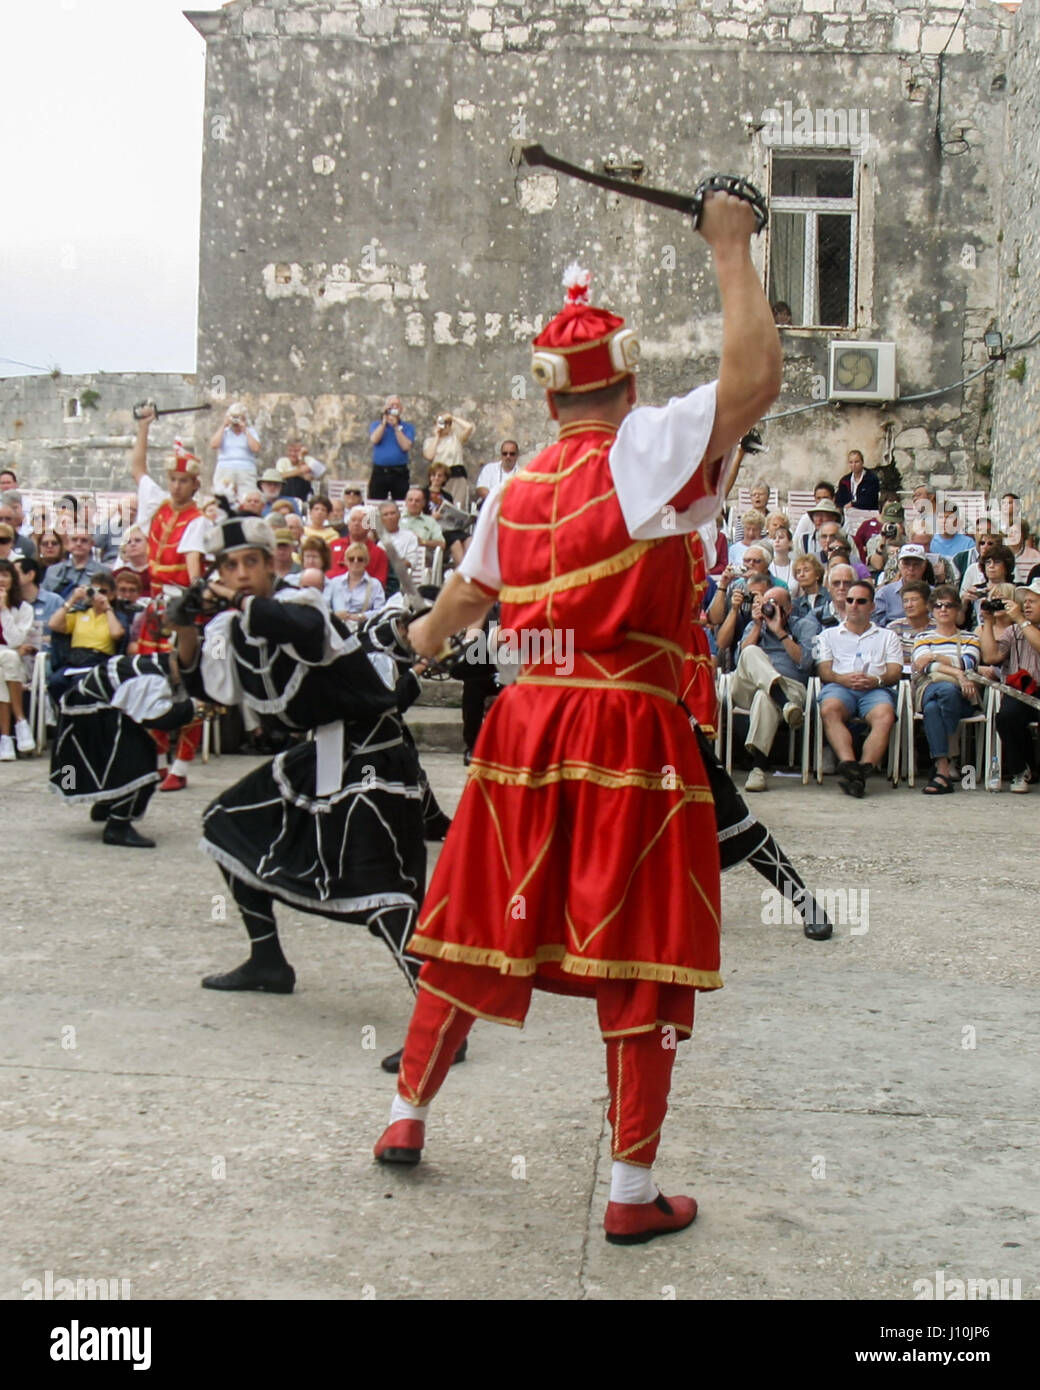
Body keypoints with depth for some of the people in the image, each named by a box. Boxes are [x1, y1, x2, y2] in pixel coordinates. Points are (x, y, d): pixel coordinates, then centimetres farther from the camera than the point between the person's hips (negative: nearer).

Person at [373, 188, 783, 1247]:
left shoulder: (514, 487, 12)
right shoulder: (648, 452, -6)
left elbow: (468, 593, 27)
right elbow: (756, 374, -15)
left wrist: (428, 636, 49)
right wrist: (731, 249, -2)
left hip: (526, 721, 6)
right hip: (632, 730, -5)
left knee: (480, 927, 17)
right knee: (640, 955, 3)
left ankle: (407, 1116, 32)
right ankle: (634, 1191, 11)